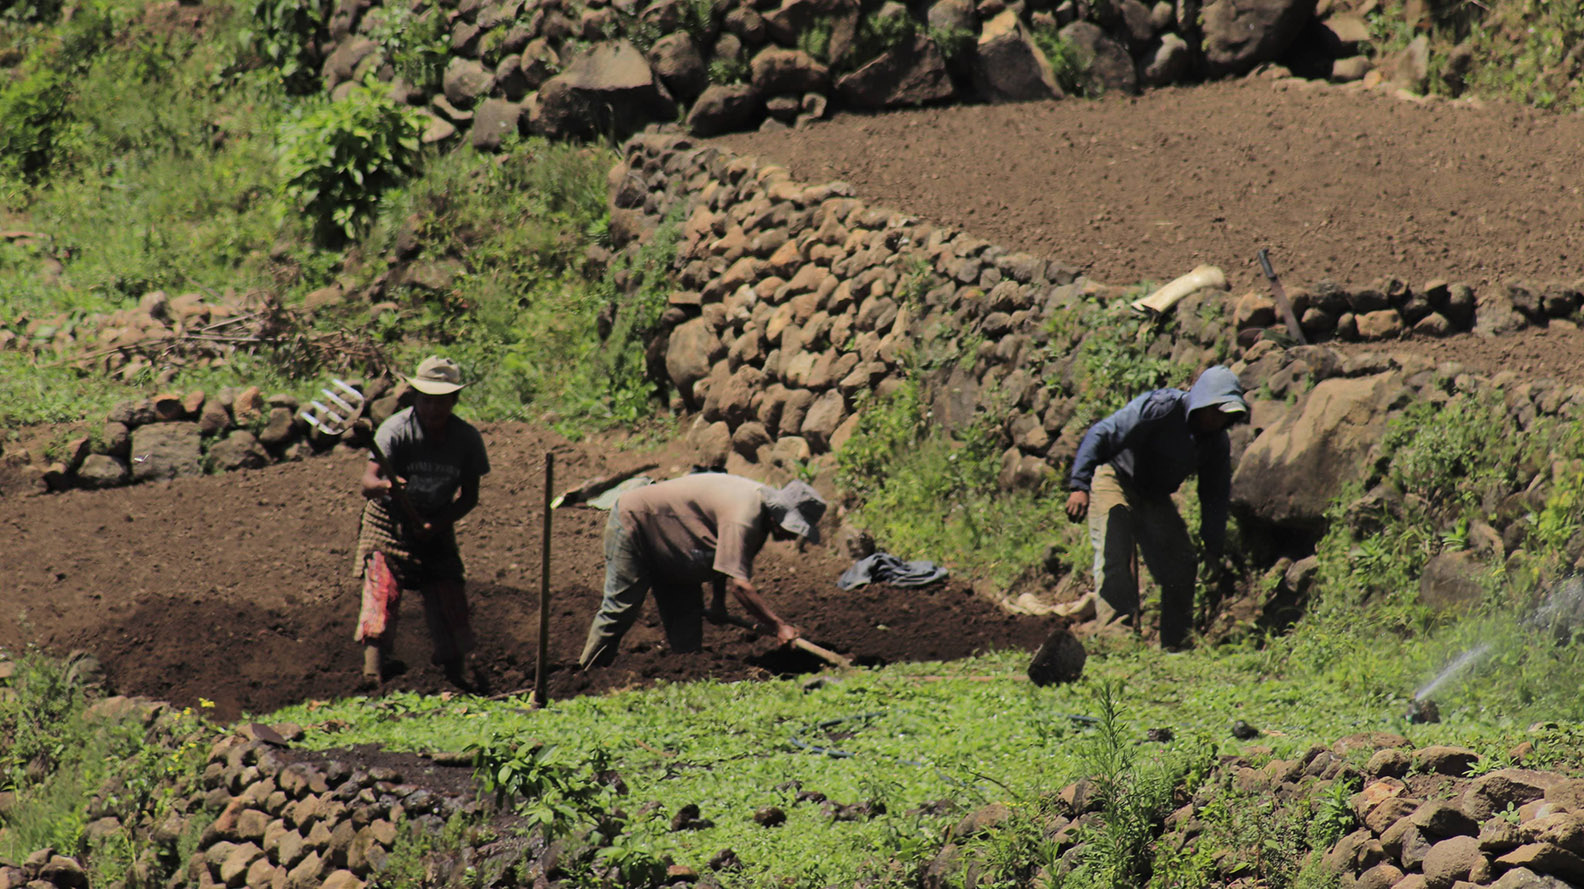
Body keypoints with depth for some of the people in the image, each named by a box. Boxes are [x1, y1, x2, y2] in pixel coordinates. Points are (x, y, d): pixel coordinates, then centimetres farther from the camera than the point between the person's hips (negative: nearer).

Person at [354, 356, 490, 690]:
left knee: (451, 608, -1)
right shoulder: (396, 429, -18)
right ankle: (372, 678, -24)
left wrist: (437, 524, -17)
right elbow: (368, 482, -27)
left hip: (437, 532, 3)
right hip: (389, 524, -3)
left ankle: (459, 677, 15)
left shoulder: (467, 438, -7)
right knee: (382, 594, -19)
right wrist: (385, 486, -52)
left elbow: (469, 497, 0)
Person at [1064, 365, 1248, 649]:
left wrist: (1213, 548, 3)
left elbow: (1216, 497, 7)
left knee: (1180, 567, 1)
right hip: (1114, 479, -7)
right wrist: (1080, 486, -39)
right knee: (1114, 561, -22)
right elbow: (1101, 435, -31)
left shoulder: (1217, 442, -5)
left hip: (1155, 497, 7)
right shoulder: (1159, 408, -27)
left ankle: (1175, 645, 11)